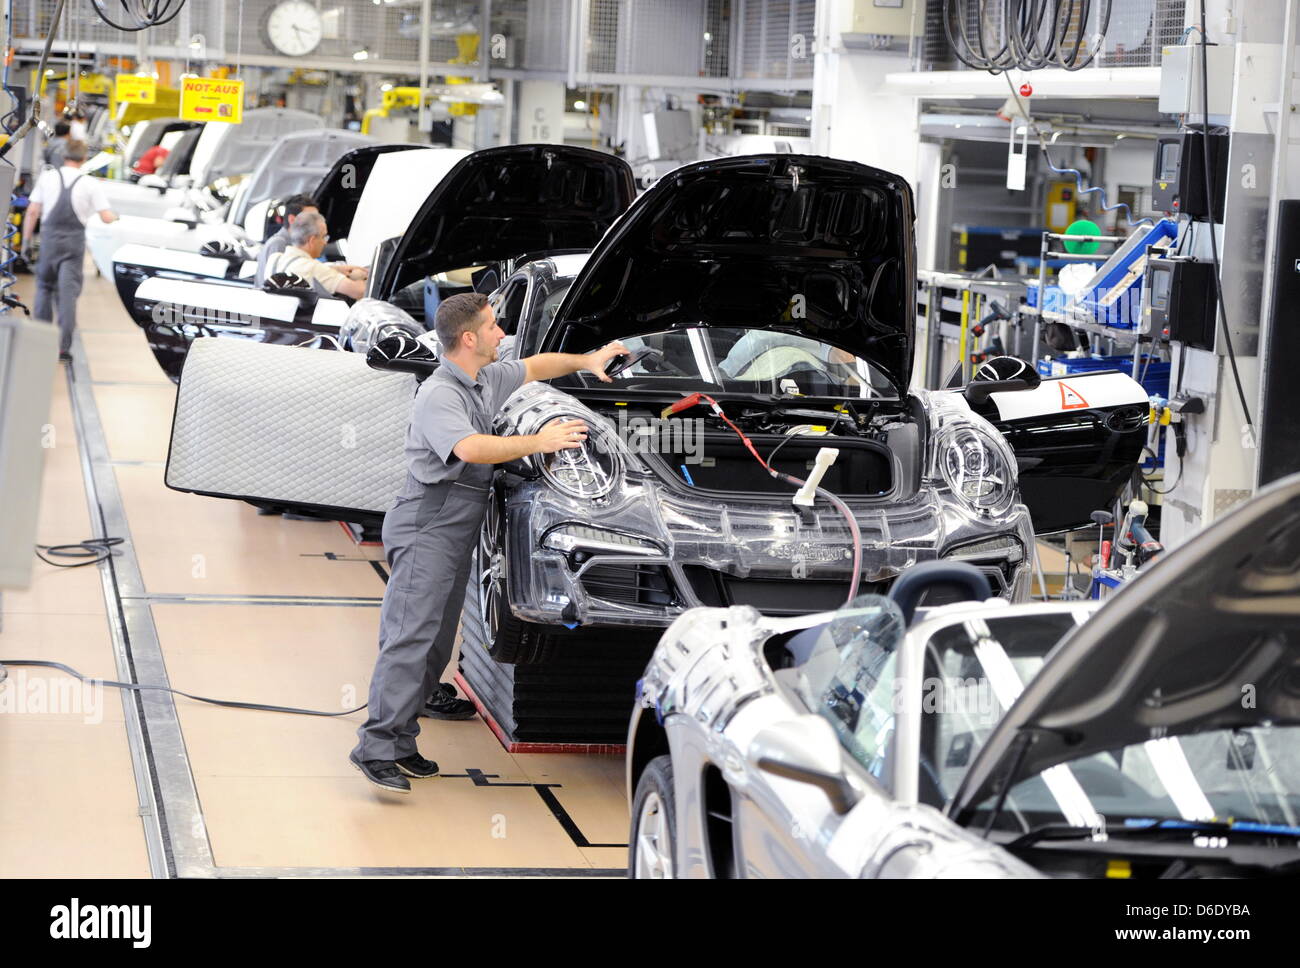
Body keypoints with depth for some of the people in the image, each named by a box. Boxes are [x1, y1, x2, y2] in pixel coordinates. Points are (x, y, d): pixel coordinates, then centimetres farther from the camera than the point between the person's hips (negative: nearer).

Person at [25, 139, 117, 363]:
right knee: (68, 291, 0)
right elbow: (106, 217, -5)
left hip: (49, 238, 1)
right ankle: (64, 347, -6)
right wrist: (116, 217, 18)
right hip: (74, 240, -1)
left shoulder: (47, 177, 2)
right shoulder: (91, 184, -1)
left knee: (44, 286, 16)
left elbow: (32, 211, 1)